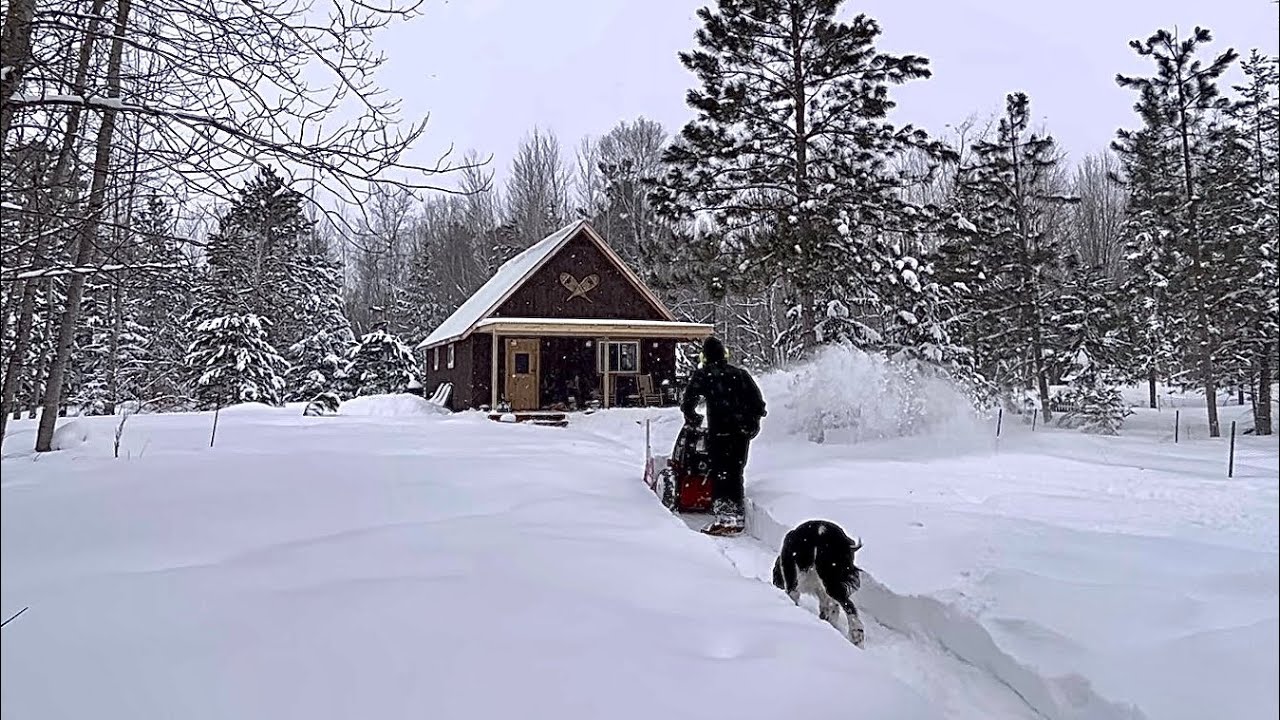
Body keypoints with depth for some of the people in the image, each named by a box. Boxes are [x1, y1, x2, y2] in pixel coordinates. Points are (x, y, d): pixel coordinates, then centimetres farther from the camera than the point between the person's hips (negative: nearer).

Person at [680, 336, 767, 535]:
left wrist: (693, 420, 17)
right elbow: (758, 403, 11)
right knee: (735, 473, 14)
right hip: (743, 432, 4)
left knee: (720, 474, 1)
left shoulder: (702, 375, 2)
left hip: (719, 431, -4)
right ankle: (737, 517, 17)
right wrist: (751, 424, 21)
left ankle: (724, 516, -6)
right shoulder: (740, 374, 12)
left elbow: (687, 402, -1)